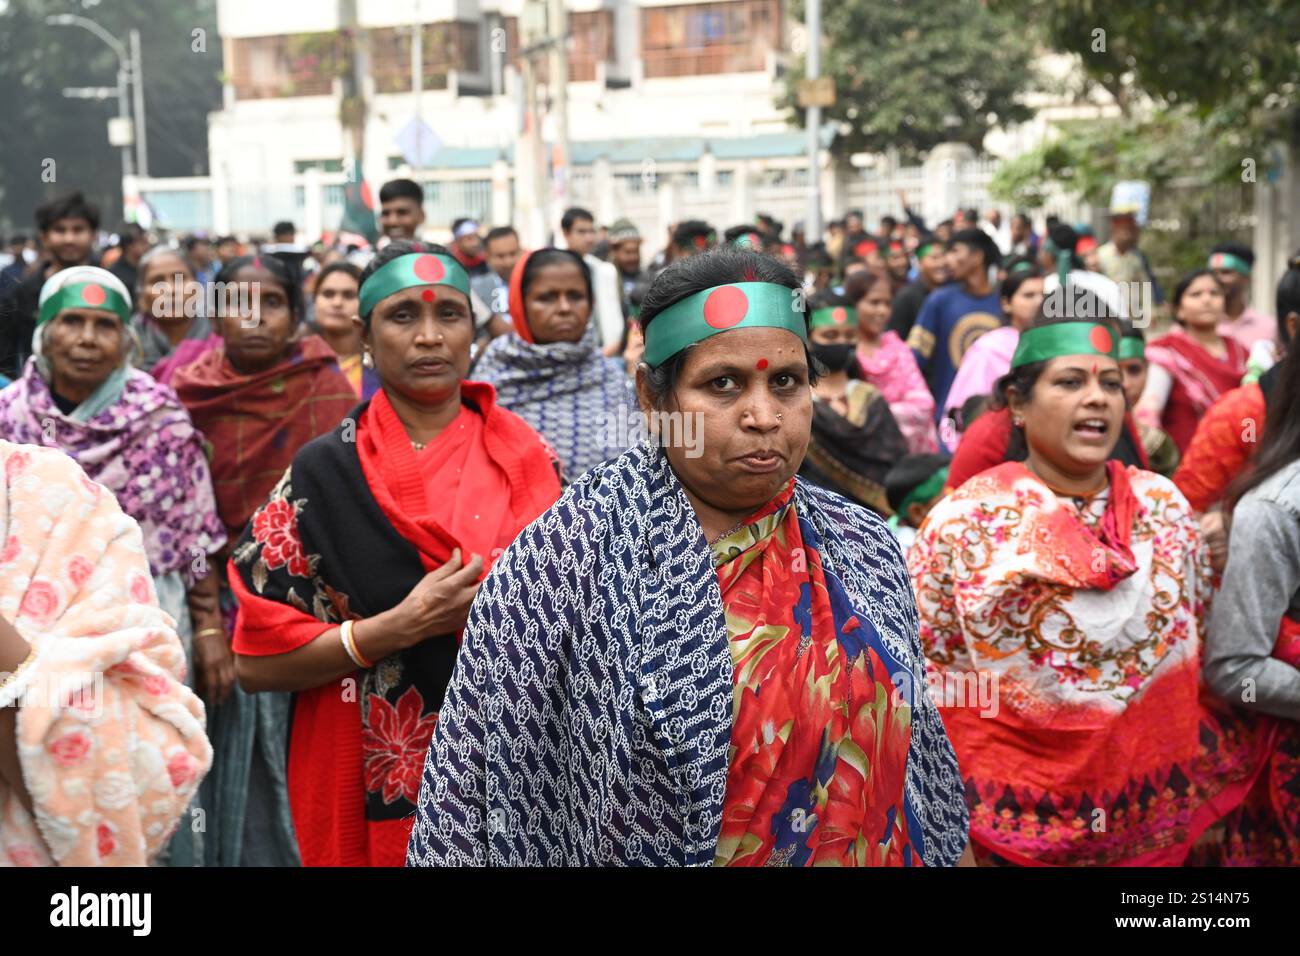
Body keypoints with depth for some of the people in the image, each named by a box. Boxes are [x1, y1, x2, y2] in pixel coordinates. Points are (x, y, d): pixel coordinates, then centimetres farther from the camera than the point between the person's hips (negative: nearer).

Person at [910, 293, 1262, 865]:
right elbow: (921, 672, -6)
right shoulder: (962, 521, -10)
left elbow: (1208, 645, 9)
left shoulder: (1164, 505, 0)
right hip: (1013, 823, -3)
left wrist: (1212, 804, 10)